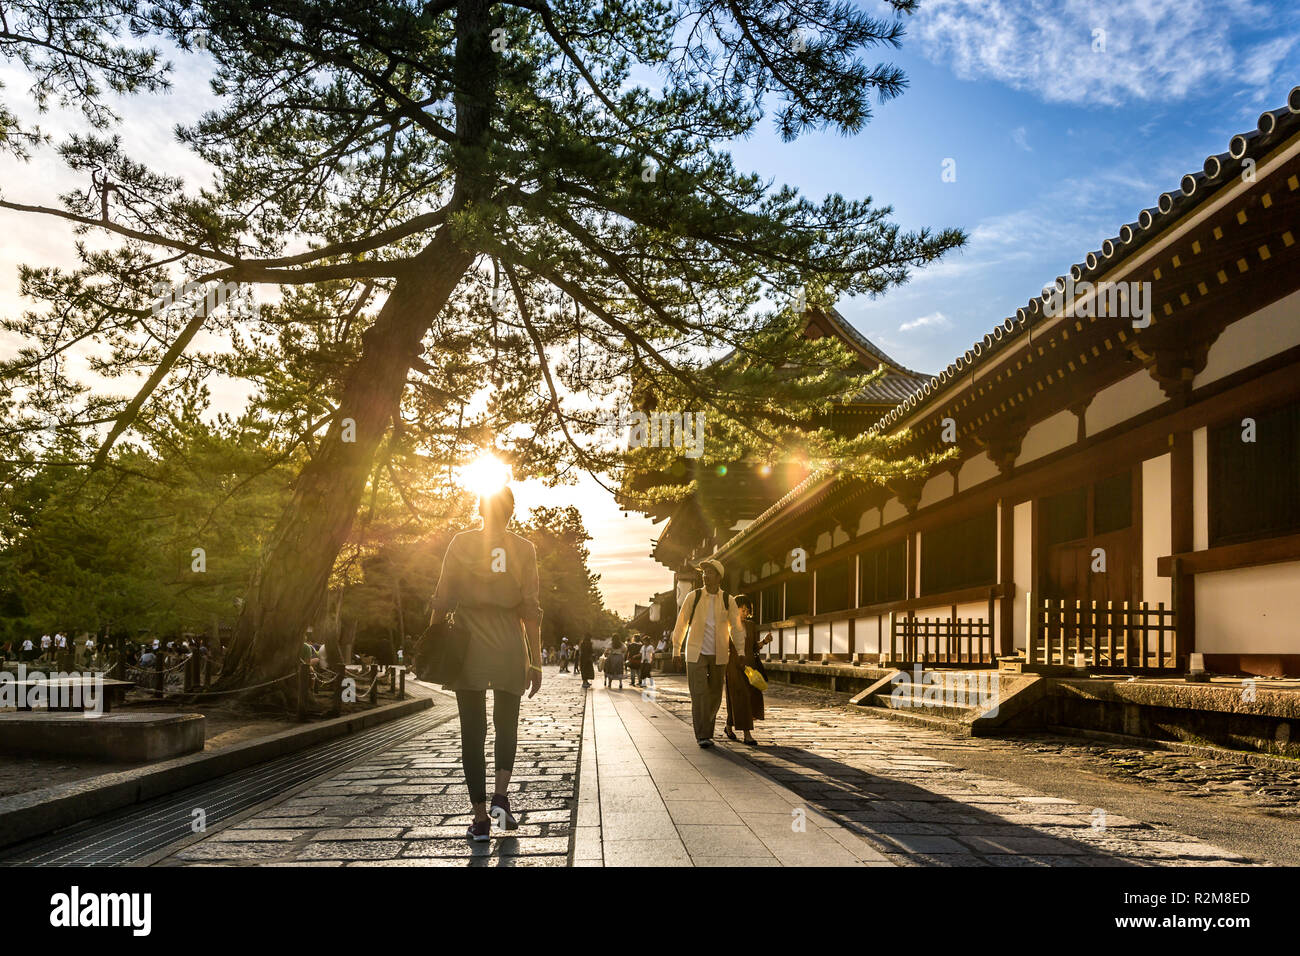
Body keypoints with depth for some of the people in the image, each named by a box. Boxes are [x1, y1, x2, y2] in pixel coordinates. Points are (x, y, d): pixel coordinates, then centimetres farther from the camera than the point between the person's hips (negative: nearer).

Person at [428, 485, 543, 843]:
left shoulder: (461, 543, 1)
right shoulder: (523, 548, 0)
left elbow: (443, 600, -2)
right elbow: (530, 609, -2)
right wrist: (535, 662, 2)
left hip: (468, 644, 0)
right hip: (509, 647, 0)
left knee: (472, 732, 7)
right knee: (506, 724, 16)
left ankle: (481, 818, 6)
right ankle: (501, 795, -5)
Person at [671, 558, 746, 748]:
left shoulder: (728, 600, 1)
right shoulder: (693, 597, -3)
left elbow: (736, 627, 7)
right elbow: (681, 623, 5)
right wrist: (676, 649, 6)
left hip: (718, 655, 2)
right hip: (696, 654, -2)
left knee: (715, 695, 7)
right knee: (699, 694, -10)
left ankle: (707, 730, 25)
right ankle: (702, 736, -8)